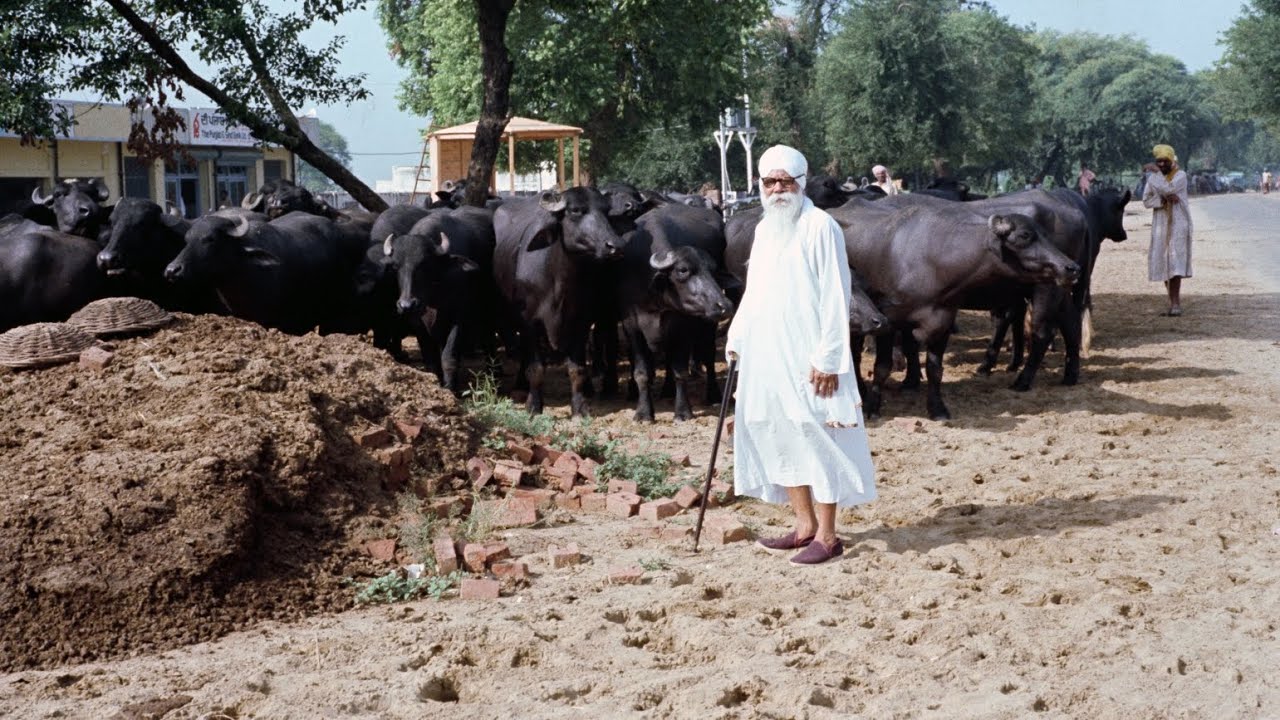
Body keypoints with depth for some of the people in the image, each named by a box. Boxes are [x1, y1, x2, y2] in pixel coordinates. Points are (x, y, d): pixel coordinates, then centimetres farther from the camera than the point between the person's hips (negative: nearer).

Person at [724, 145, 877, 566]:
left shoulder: (819, 227, -10)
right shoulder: (764, 229, 14)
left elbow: (834, 297, -14)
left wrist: (827, 357, -18)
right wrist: (736, 338, 15)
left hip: (807, 357, -8)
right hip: (766, 357, 8)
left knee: (818, 439, -2)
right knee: (779, 437, 11)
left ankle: (827, 535, 5)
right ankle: (805, 526, 22)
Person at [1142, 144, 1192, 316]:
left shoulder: (1180, 175, -4)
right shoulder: (1153, 177, 11)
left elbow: (1168, 189, -20)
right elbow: (1146, 200, 4)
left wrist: (1156, 172, -16)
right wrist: (1164, 200, -12)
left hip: (1178, 224, -5)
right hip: (1160, 224, 5)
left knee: (1175, 261, -13)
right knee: (1163, 262, 4)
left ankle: (1175, 302, -14)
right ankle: (1174, 301, 12)